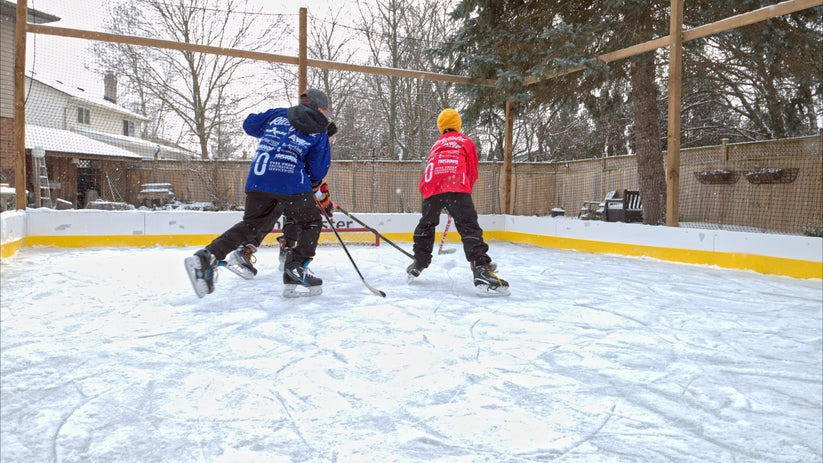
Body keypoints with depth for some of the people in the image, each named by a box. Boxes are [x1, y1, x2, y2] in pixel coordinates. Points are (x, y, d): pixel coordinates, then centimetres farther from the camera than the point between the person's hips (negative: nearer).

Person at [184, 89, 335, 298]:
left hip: (258, 178, 5)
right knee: (311, 223, 12)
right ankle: (295, 270, 0)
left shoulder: (278, 114, 21)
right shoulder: (319, 133, 11)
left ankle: (208, 256, 4)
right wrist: (321, 195, 24)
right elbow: (317, 171, 6)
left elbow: (249, 124, 30)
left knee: (251, 223, 18)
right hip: (291, 182, -5)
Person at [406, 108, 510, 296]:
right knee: (469, 227, -11)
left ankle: (418, 264, 29)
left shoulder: (436, 145, 36)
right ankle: (481, 271, -25)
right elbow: (472, 172, 19)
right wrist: (466, 193, 34)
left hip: (431, 186, 4)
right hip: (456, 187, -4)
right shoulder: (465, 141, 23)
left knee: (425, 225, 22)